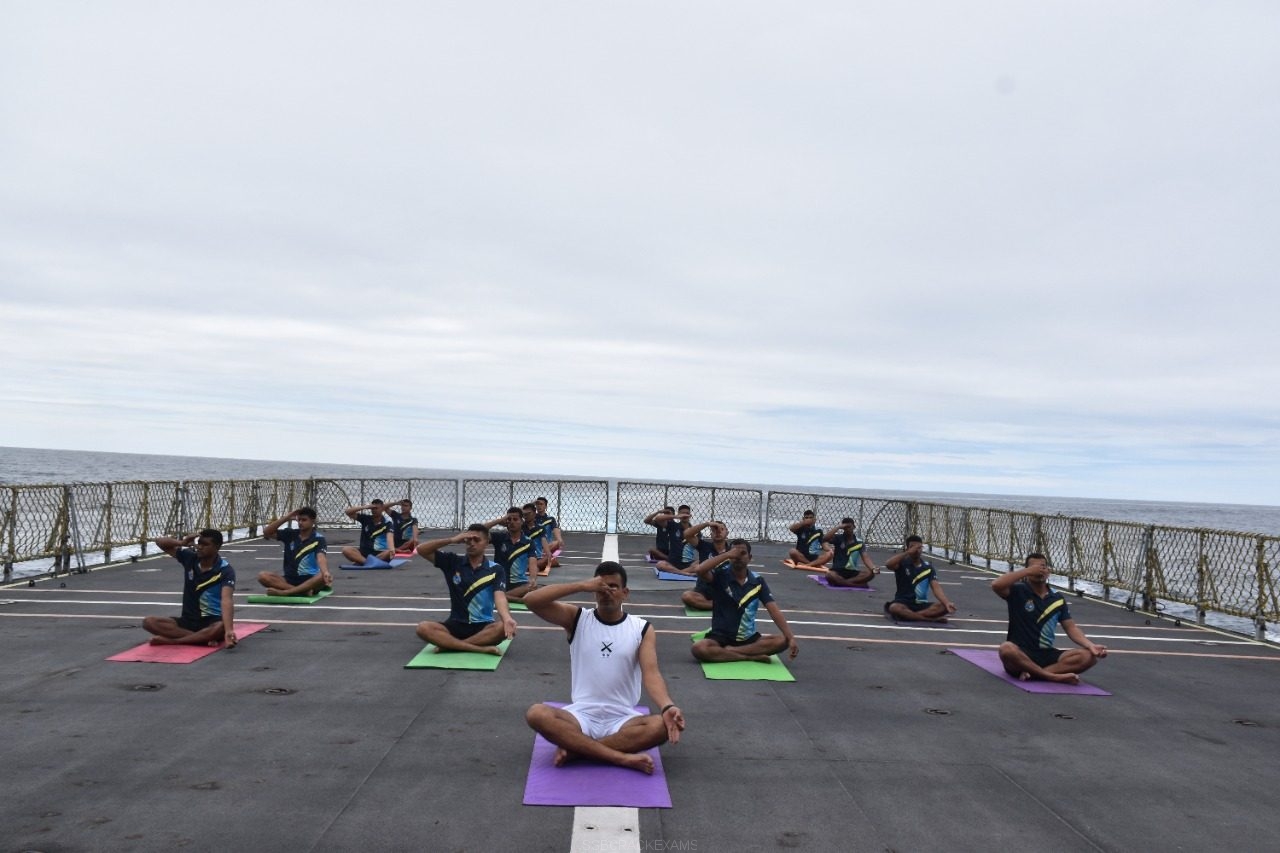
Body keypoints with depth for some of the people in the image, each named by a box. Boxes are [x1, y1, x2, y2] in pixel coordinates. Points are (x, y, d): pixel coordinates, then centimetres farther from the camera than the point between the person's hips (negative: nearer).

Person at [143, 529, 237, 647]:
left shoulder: (225, 570, -17)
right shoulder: (190, 558, 0)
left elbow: (226, 600, -32)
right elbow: (160, 542, 8)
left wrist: (229, 630, -48)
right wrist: (182, 543, -14)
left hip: (212, 622, -5)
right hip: (188, 620, 6)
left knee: (221, 628, -40)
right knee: (149, 622, -18)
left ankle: (171, 640, -26)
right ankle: (202, 638, -26)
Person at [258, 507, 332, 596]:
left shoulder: (318, 538, -7)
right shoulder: (290, 534, 7)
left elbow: (321, 557, -25)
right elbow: (266, 532, 3)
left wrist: (326, 572, -46)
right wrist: (286, 518, -6)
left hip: (310, 579, -4)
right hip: (290, 579, 4)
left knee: (323, 577, -37)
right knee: (262, 576, -20)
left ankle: (284, 592, -34)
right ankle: (304, 591, -31)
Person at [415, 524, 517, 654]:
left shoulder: (495, 569, -2)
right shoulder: (453, 562, 4)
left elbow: (499, 596, -17)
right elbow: (421, 550, -1)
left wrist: (507, 618, -39)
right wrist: (452, 540, -14)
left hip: (483, 626, -2)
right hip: (455, 625, 2)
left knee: (503, 627, -34)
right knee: (423, 628, -26)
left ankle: (449, 644, -24)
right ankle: (481, 648, -32)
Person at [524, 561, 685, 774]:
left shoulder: (641, 629, 2)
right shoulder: (576, 618, 2)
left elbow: (651, 673, -12)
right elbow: (531, 600, -12)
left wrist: (667, 707, -32)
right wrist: (582, 586, -18)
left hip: (622, 719, 0)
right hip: (582, 714, 0)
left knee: (662, 725, -30)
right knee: (537, 714, -29)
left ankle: (575, 749, -22)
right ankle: (621, 757, -30)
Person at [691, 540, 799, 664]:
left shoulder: (757, 581, 0)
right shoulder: (721, 575, -7)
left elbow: (774, 611, -7)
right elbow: (700, 570, -30)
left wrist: (791, 638, -20)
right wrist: (727, 555, -24)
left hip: (748, 638, 2)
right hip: (720, 636, -2)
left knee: (782, 641, -21)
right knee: (699, 649, -33)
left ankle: (731, 650, -20)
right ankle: (751, 656, -21)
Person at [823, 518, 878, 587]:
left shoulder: (859, 543, 5)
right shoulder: (838, 538, 0)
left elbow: (865, 557, -6)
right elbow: (825, 539, -20)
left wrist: (873, 568, -26)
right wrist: (839, 527, -17)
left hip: (852, 572, 2)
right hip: (838, 571, -2)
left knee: (870, 573, -25)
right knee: (829, 575, -37)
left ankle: (840, 582, -29)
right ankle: (858, 584, -29)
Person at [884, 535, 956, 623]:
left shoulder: (928, 566, 5)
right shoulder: (902, 563, -3)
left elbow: (936, 587, -6)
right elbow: (888, 564, -26)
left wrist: (947, 603, -24)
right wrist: (907, 553, -27)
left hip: (921, 604, 3)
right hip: (903, 603, -3)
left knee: (943, 607, -24)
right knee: (894, 608, -38)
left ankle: (907, 615, -27)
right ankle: (931, 619, -27)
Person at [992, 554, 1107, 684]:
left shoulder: (1058, 598, 11)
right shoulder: (1018, 591, -2)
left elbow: (1071, 628, 9)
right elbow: (996, 585, -22)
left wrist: (1090, 645, -10)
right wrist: (1027, 571, -17)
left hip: (1046, 654, 5)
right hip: (1020, 654, -5)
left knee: (1088, 656, -18)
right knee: (1007, 649, -39)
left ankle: (1032, 672, -28)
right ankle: (1055, 676, -30)